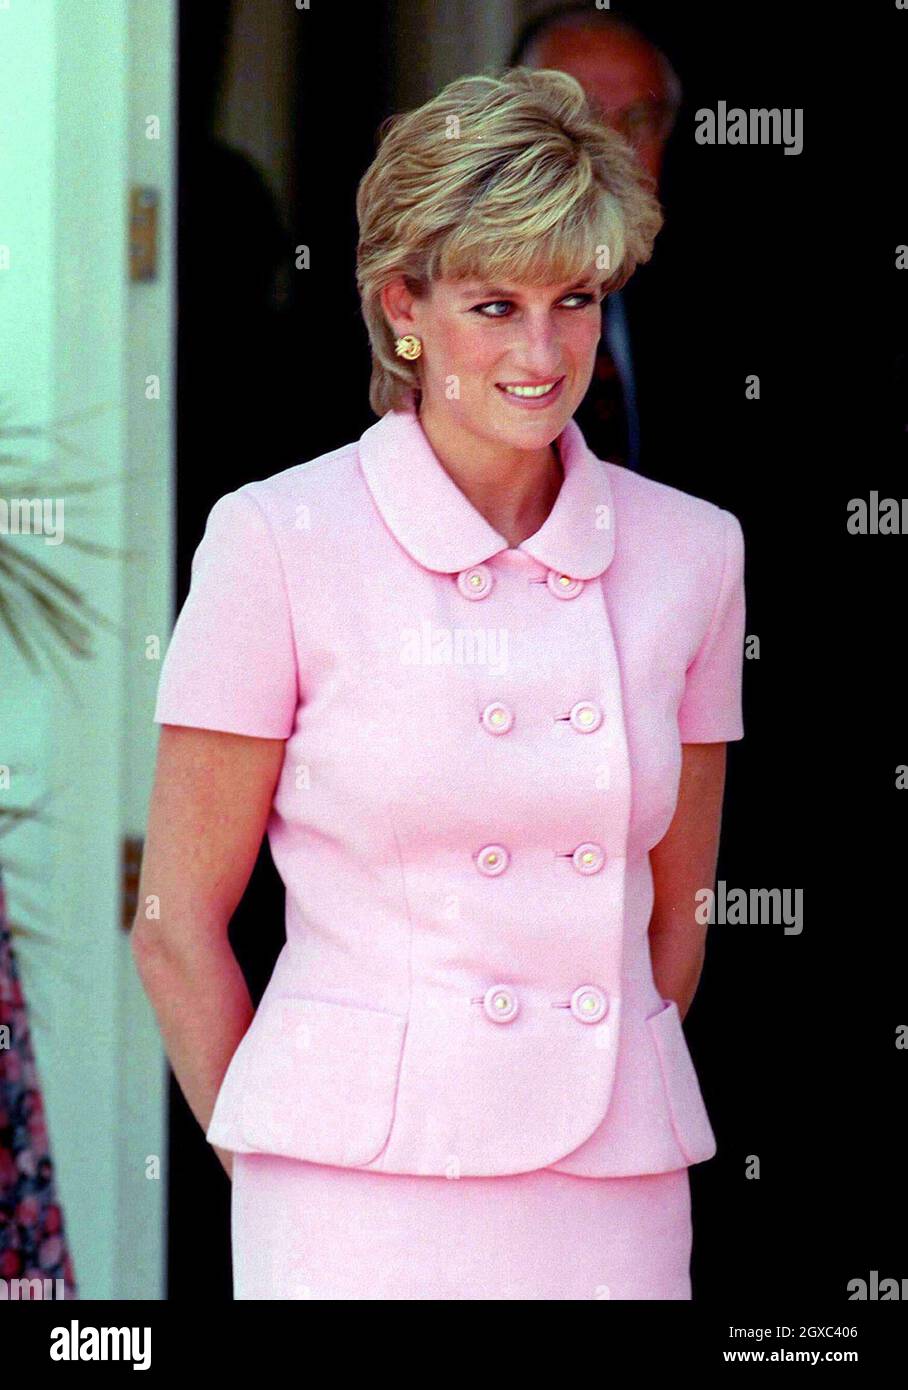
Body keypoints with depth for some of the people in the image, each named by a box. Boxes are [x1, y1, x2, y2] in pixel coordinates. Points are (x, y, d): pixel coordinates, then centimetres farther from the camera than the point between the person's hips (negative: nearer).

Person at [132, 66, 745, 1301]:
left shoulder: (692, 552, 5)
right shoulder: (277, 540, -4)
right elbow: (176, 929, 0)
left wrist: (575, 1107, 13)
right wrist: (279, 1171, 5)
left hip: (620, 1199, 3)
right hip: (364, 1198, -3)